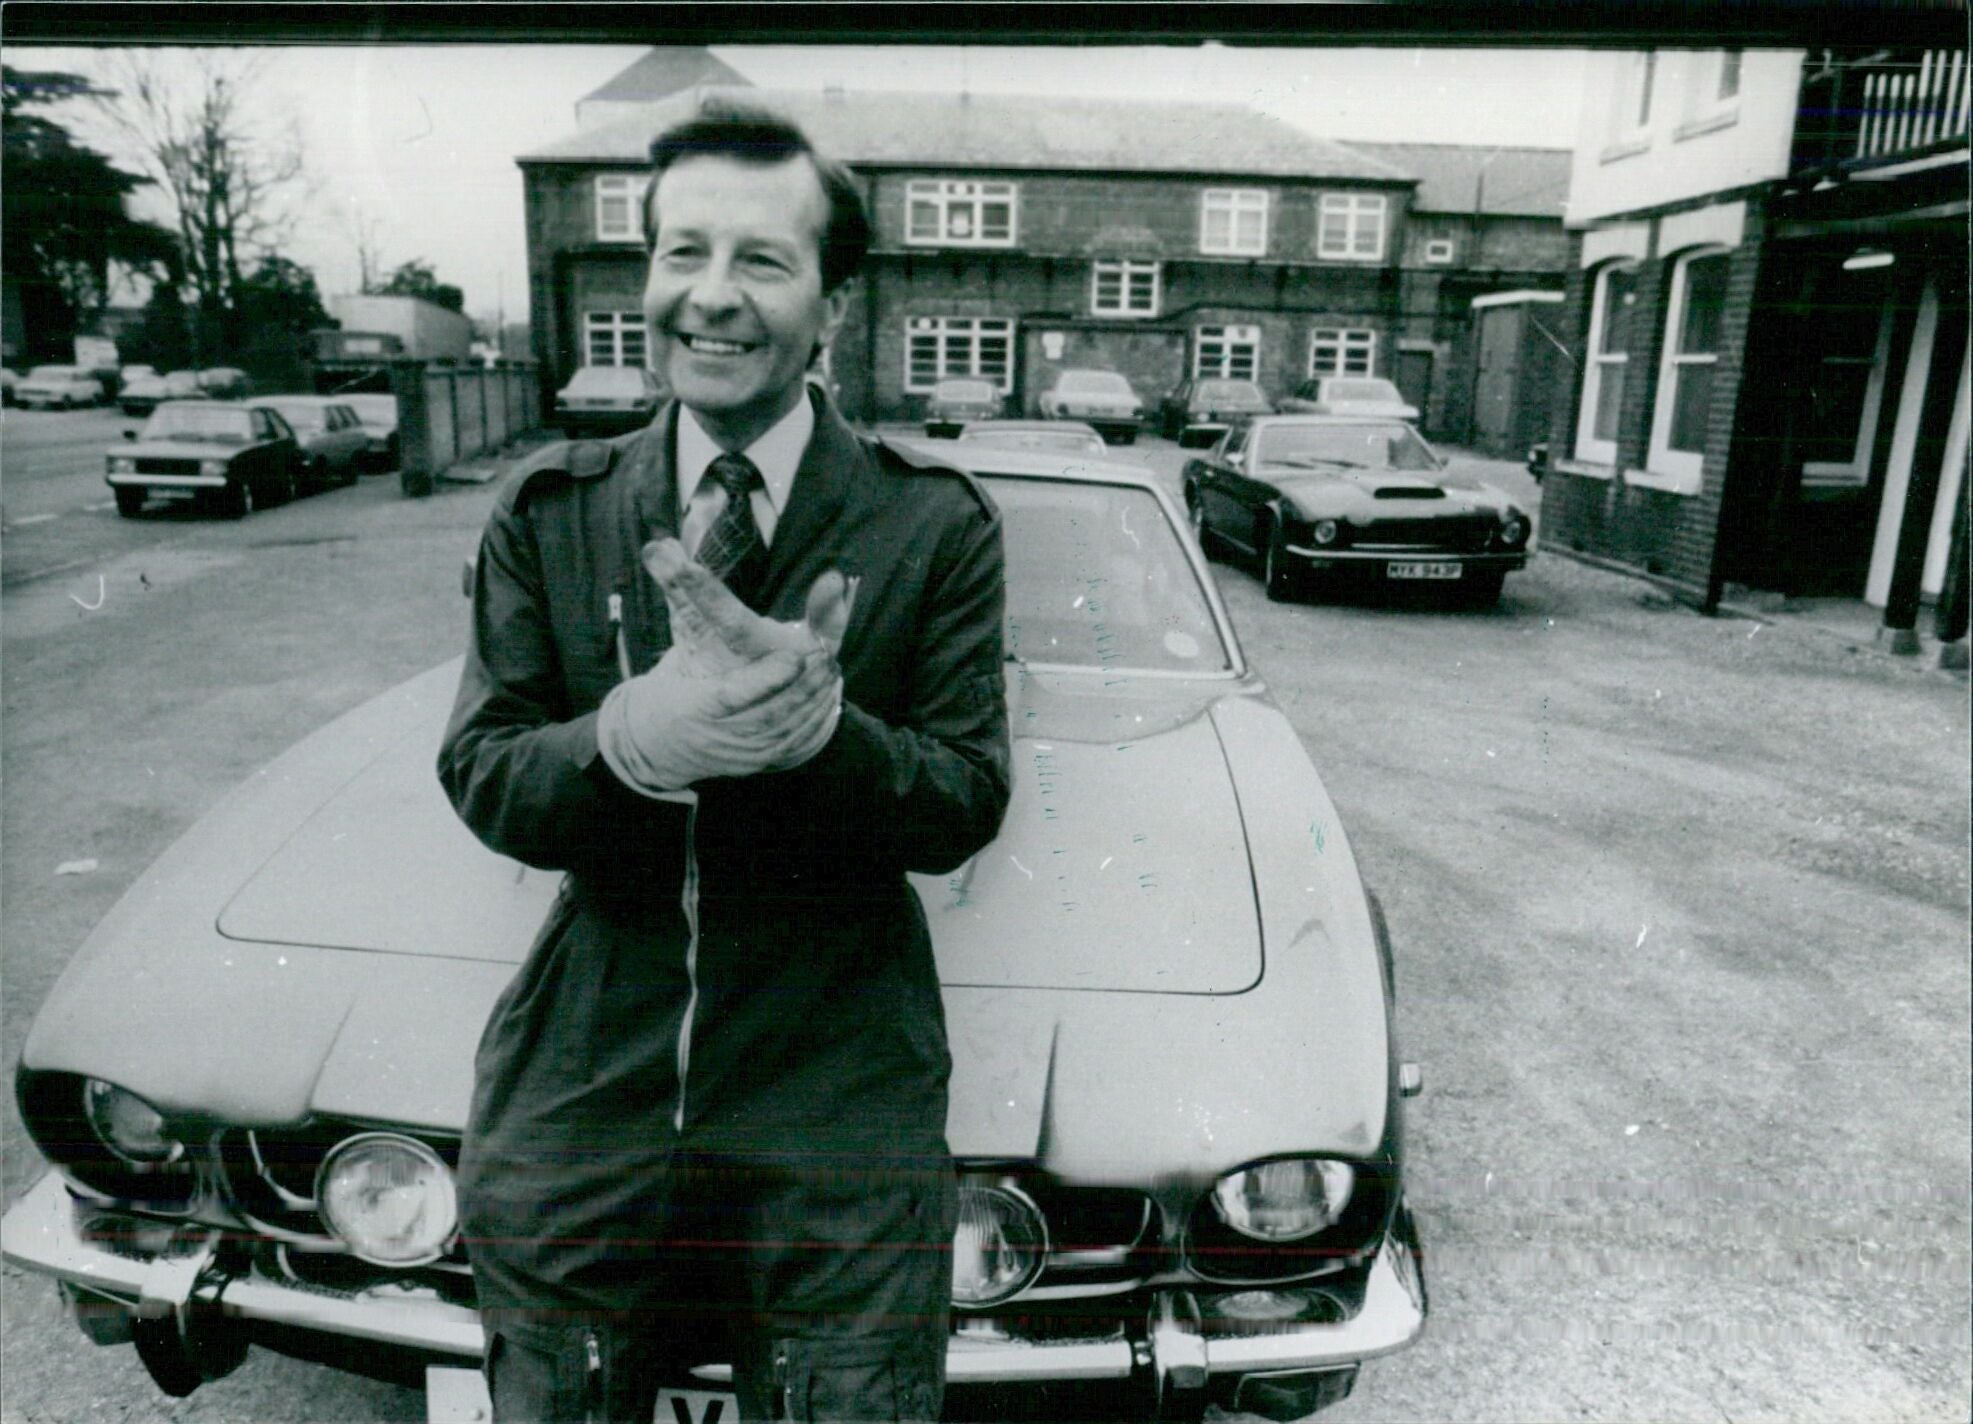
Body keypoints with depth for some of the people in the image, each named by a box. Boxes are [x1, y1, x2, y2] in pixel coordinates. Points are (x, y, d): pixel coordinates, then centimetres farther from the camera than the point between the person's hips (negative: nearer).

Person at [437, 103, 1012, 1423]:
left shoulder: (937, 523, -8)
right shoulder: (549, 512, -1)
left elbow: (966, 802, -11)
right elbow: (482, 779, -7)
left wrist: (814, 724, -31)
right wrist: (637, 736, -28)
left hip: (841, 1121, -1)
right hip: (581, 1099, 2)